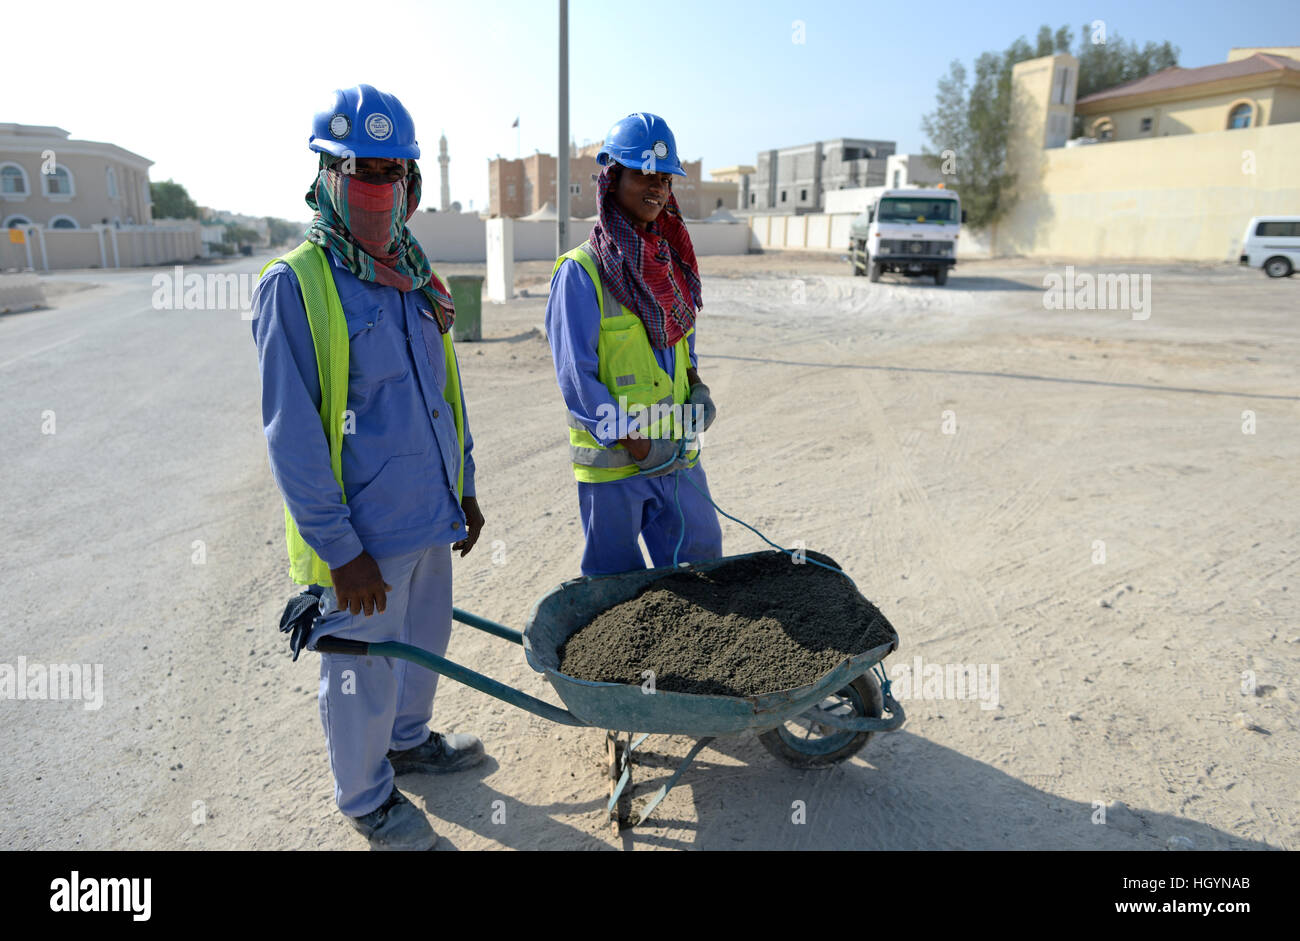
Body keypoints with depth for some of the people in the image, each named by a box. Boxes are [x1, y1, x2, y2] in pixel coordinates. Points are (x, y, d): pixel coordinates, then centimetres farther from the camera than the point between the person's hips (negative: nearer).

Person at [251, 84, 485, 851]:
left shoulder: (418, 281, 7)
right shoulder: (296, 285, -15)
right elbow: (292, 438, -17)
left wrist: (463, 490, 15)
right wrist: (340, 550, -18)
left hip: (429, 515, 7)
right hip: (363, 534, -6)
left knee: (425, 640, 23)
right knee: (364, 670, 10)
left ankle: (410, 739, 49)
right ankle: (366, 795, 34)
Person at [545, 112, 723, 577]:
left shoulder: (671, 262, 10)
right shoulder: (580, 272, -10)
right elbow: (575, 377, -13)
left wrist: (696, 386, 2)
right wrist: (633, 443, -16)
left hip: (678, 454, 6)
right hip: (611, 462, -5)